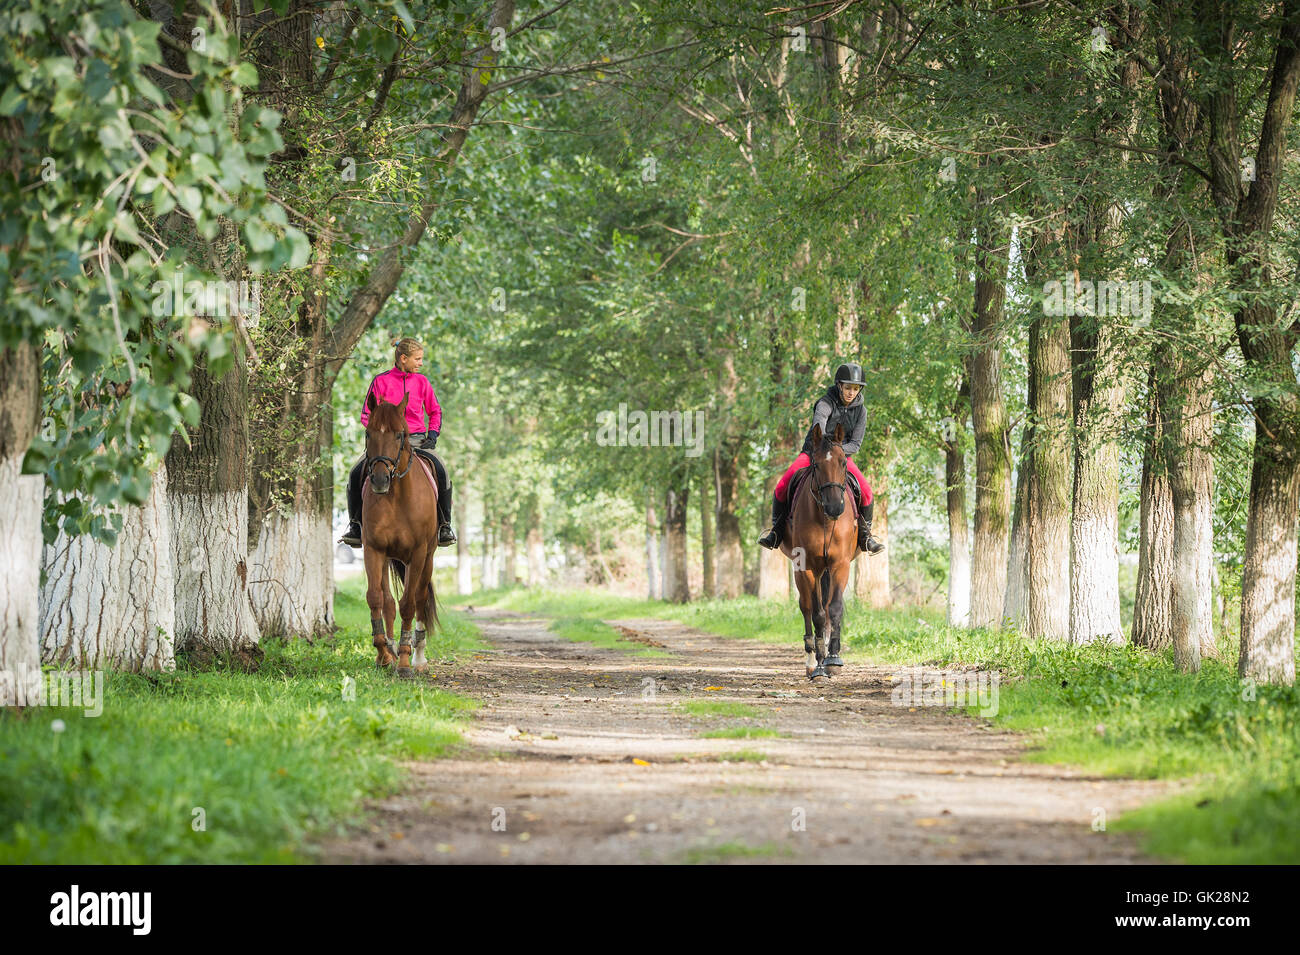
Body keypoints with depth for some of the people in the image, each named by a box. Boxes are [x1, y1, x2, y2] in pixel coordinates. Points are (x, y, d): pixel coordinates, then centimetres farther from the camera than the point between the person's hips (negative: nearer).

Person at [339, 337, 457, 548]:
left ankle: (444, 525, -13)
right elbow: (367, 415, 4)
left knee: (441, 472, -26)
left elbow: (435, 412, 18)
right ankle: (356, 525, -8)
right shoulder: (381, 381, 0)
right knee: (356, 473, -22)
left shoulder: (422, 382, 8)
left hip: (416, 439, 1)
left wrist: (433, 434, 1)